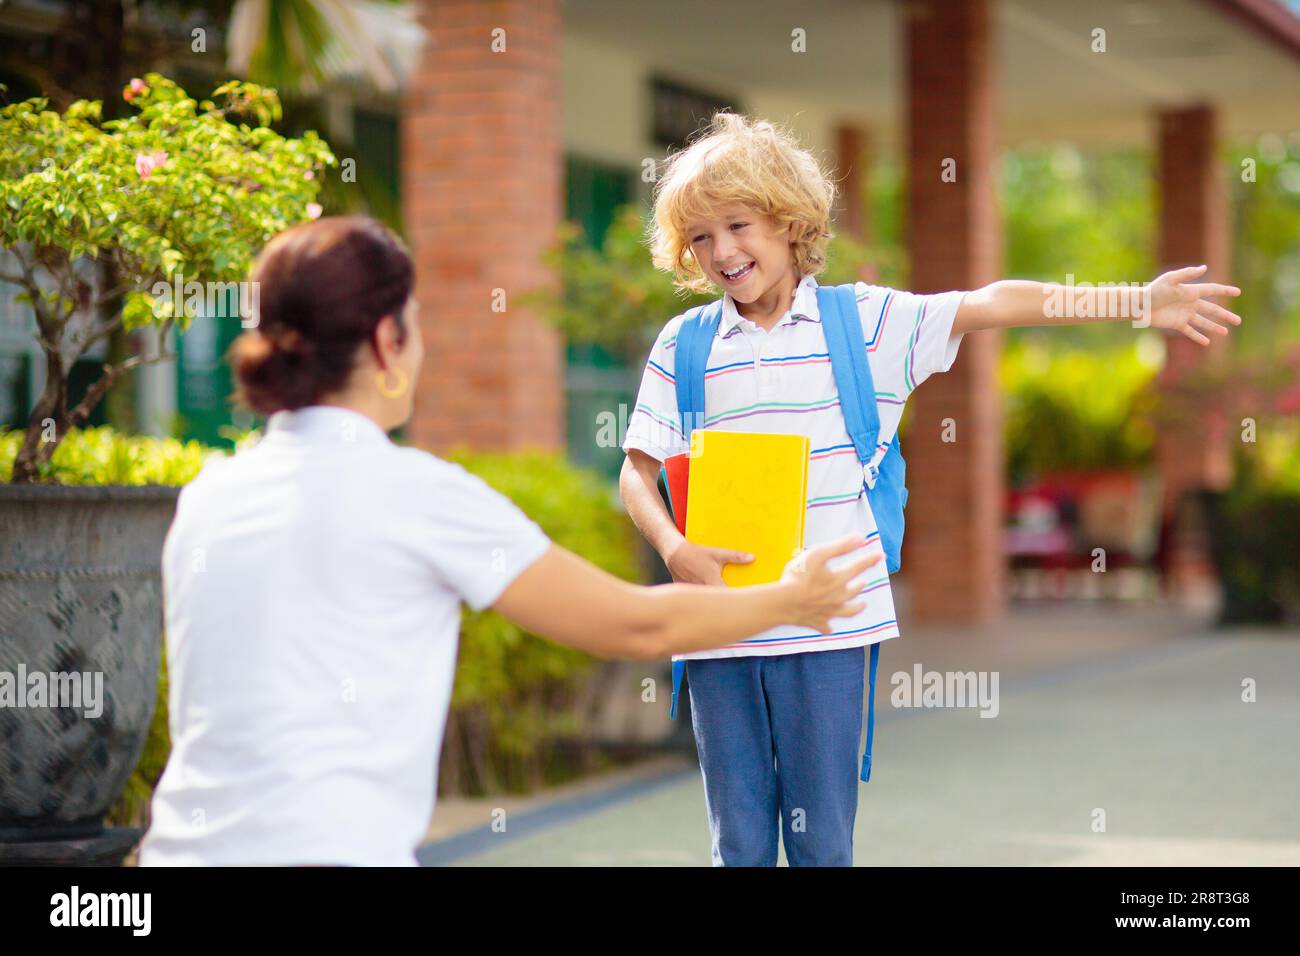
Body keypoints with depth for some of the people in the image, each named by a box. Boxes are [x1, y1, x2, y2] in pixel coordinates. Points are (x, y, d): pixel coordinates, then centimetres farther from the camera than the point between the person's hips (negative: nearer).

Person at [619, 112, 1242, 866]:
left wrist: (1138, 301, -9)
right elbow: (638, 471, 7)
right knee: (739, 841, 8)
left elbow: (989, 306, -3)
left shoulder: (865, 320, 3)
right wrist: (676, 550, -13)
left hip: (826, 626, -1)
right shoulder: (683, 344, 7)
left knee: (823, 839, 5)